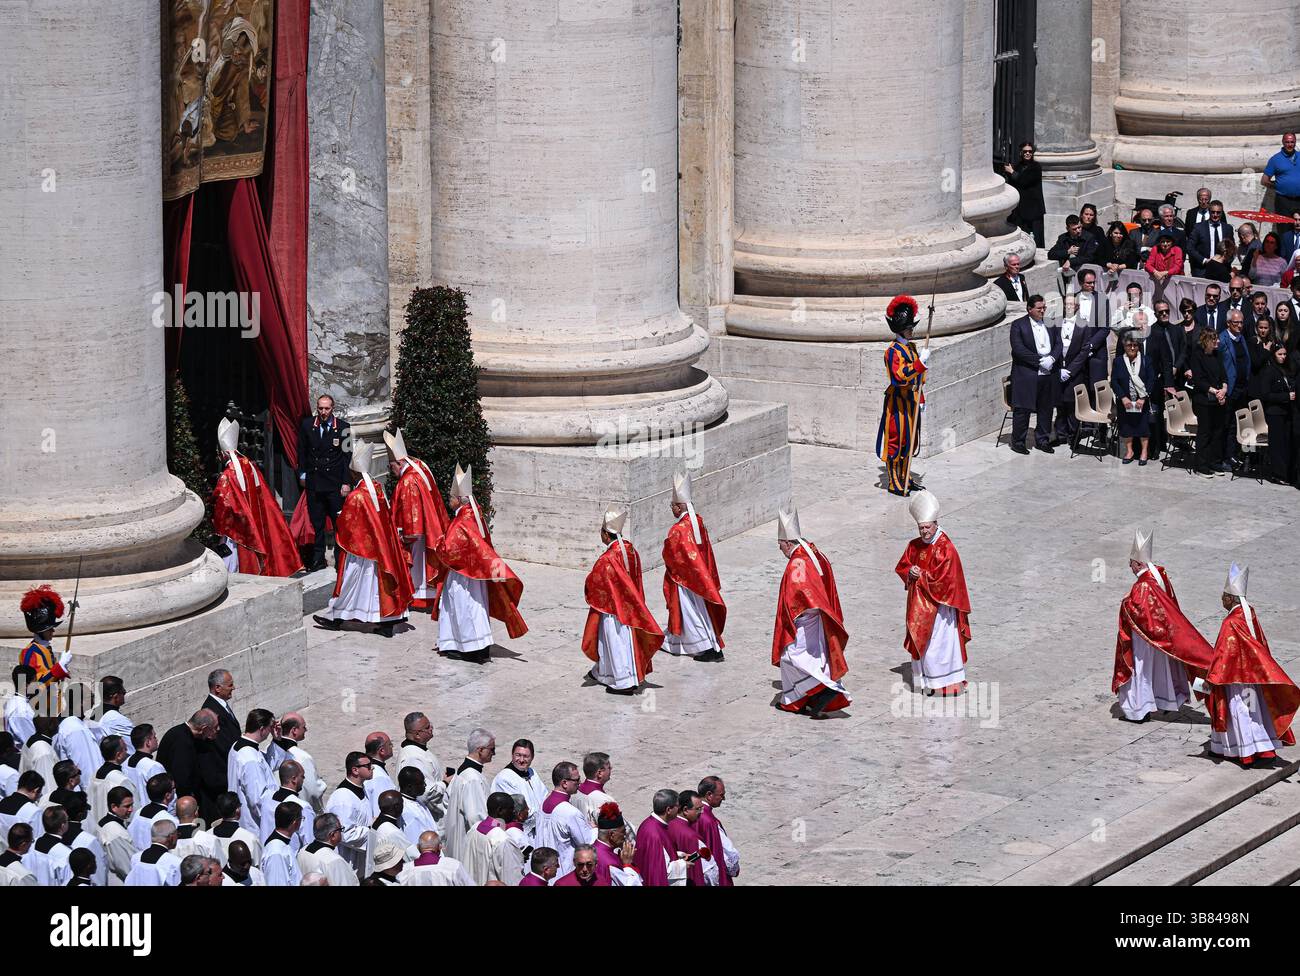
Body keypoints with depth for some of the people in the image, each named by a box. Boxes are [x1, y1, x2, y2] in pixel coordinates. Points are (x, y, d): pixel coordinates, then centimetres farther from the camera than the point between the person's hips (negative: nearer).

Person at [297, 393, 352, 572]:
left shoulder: (342, 427, -1)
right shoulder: (307, 425, 5)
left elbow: (347, 455, -1)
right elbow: (302, 451, 15)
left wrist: (345, 483, -6)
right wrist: (302, 474, 8)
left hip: (335, 484, -2)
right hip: (313, 482, 2)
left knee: (339, 523, -1)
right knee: (316, 523, 7)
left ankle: (340, 560, 6)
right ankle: (318, 559, 14)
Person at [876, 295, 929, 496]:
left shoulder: (911, 347, 12)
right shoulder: (893, 351, -17)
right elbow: (900, 377, -31)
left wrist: (921, 399, 20)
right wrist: (920, 362, -36)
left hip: (911, 401, 9)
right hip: (897, 403, -9)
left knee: (909, 441, 15)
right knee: (896, 443, -3)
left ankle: (905, 478, 26)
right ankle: (894, 483, 3)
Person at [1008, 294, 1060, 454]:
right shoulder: (1018, 325, -5)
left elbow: (1058, 344, 8)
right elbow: (1018, 349, -14)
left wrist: (1051, 358, -12)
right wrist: (1040, 361, -17)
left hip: (1049, 374, 5)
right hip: (1026, 374, -5)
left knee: (1046, 409, 11)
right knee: (1022, 409, -1)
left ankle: (1042, 440, 23)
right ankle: (1018, 442, 8)